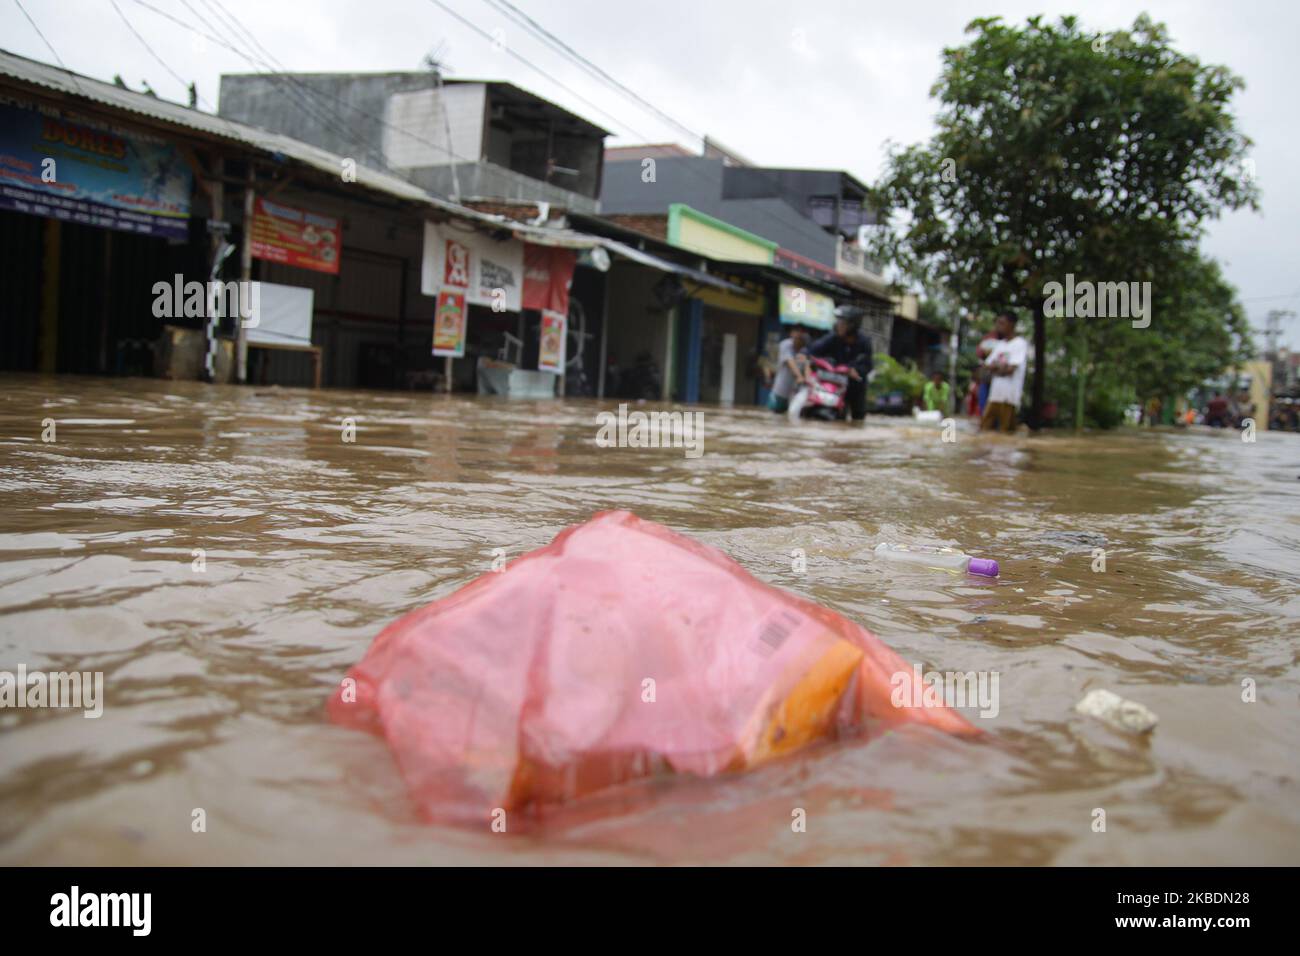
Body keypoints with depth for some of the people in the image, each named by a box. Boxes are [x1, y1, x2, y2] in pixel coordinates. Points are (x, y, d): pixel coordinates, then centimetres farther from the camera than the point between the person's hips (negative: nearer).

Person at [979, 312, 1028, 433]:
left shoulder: (1020, 343, -4)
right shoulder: (1000, 344, 19)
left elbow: (1010, 369, -13)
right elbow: (987, 365, 13)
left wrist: (995, 368, 4)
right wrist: (1000, 367, -5)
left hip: (1009, 395, -7)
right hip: (995, 393, 7)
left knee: (1006, 430, -6)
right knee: (985, 427, 1)